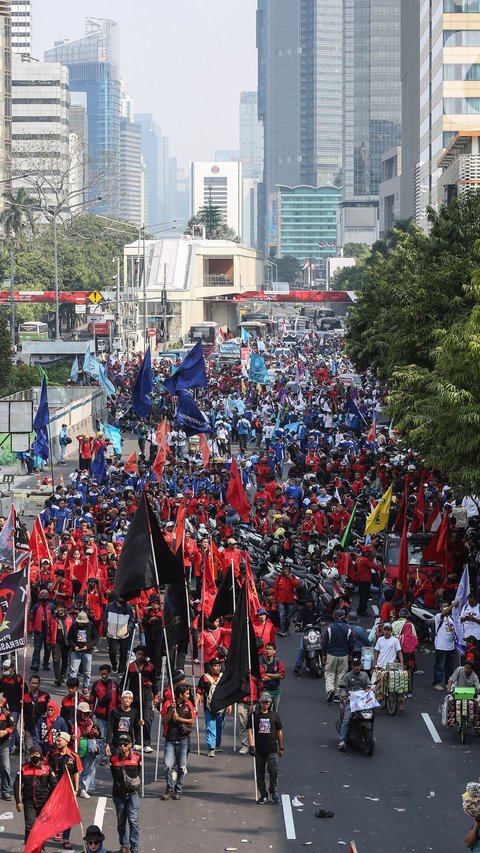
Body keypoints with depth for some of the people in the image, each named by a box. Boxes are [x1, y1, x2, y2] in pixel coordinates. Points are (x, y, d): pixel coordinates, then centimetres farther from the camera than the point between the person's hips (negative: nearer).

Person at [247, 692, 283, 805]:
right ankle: (263, 795, 17)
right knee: (260, 774, 6)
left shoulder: (274, 715, 6)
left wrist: (281, 748, 16)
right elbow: (250, 731, -4)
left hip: (272, 749, -1)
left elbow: (279, 732, 14)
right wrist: (252, 746, -17)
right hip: (258, 749, 1)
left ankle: (273, 791, 4)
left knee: (273, 770, -16)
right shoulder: (254, 716, 3)